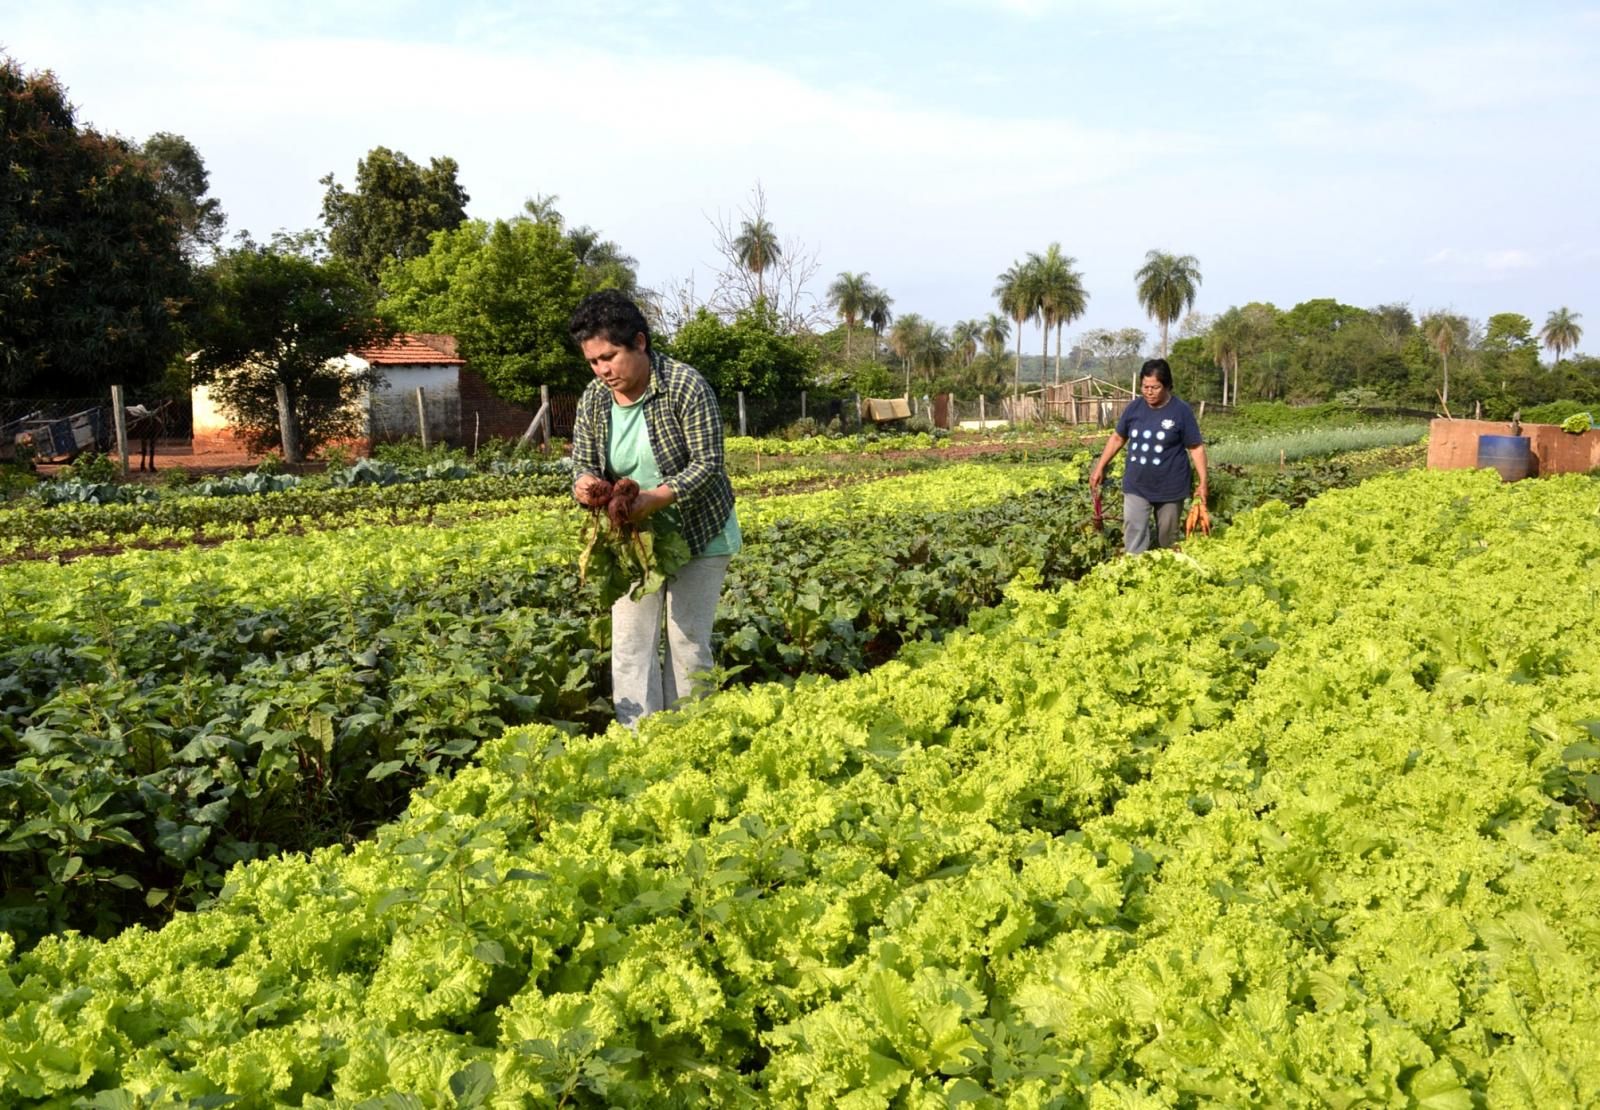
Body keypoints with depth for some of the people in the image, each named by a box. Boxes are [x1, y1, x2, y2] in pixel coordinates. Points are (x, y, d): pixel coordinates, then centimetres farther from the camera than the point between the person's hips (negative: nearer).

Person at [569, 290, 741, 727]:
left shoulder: (687, 386, -19)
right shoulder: (593, 400, -4)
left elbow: (708, 462, -21)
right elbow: (582, 463, -2)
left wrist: (657, 497, -36)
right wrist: (585, 483, -28)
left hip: (698, 535, -4)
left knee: (688, 645, 1)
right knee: (630, 645, 0)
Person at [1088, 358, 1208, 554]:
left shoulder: (1181, 411, -10)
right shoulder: (1134, 407, -1)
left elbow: (1196, 448, -5)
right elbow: (1117, 438, 11)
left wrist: (1203, 482, -9)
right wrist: (1100, 468, 10)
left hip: (1170, 488, -2)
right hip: (1136, 486, 2)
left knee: (1167, 538, 12)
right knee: (1134, 536, -4)